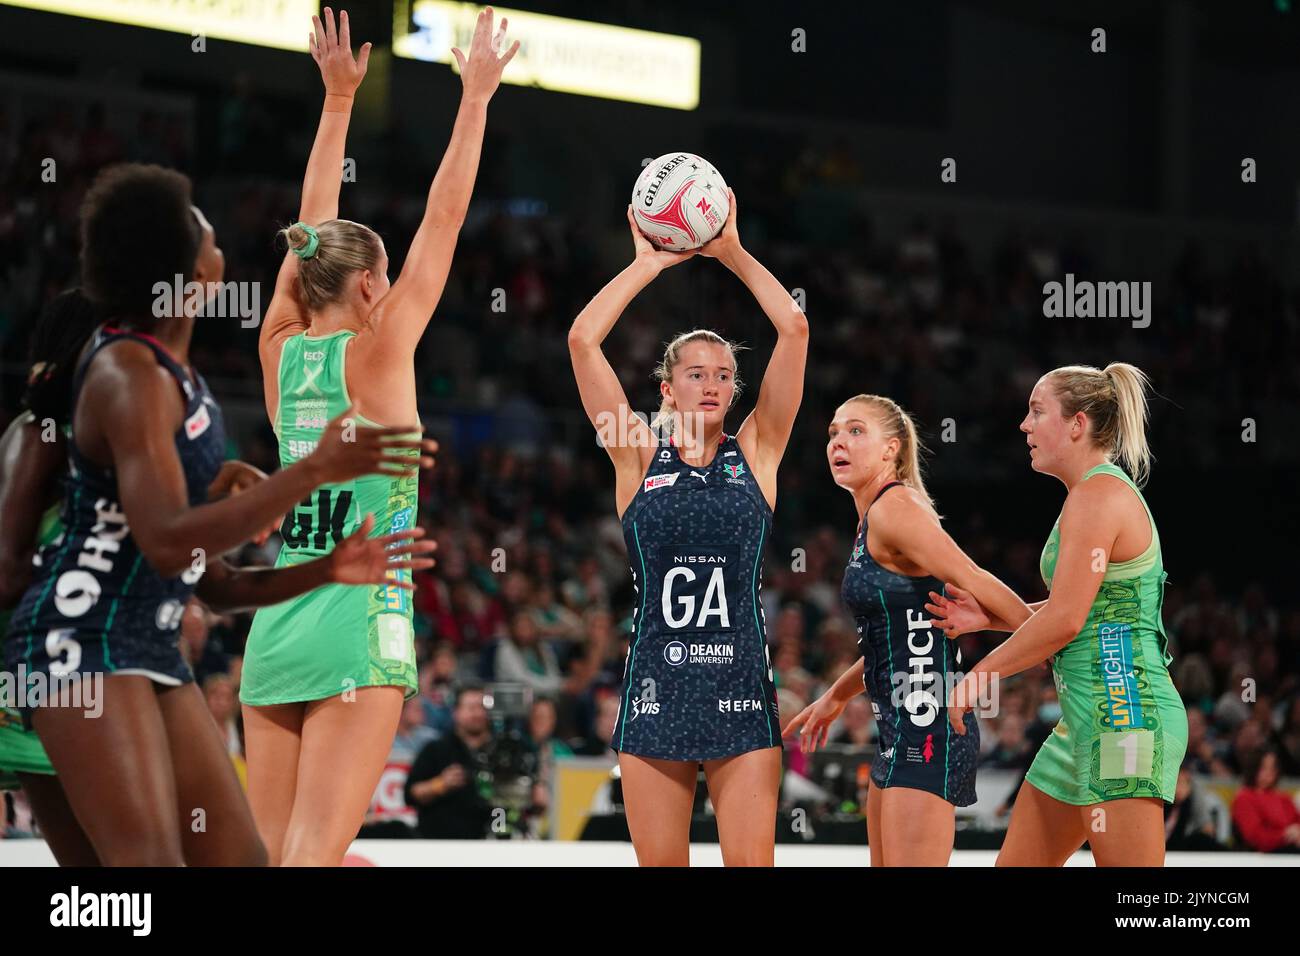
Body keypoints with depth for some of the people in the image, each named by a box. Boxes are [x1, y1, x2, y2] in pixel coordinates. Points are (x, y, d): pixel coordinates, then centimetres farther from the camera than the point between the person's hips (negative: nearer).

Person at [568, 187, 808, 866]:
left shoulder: (755, 452, 6)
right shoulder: (638, 458, 5)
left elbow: (794, 330, -2)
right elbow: (582, 340, -4)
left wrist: (732, 252, 1)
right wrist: (648, 263, 1)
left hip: (741, 686, 0)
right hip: (655, 684, 0)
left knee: (752, 865, -6)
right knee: (660, 866, 2)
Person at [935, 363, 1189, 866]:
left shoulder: (1097, 495, -12)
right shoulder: (1103, 491, 19)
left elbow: (1065, 620, -18)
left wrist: (979, 675, -8)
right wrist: (988, 616, 11)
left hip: (1121, 709, -11)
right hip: (1089, 713, 11)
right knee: (1016, 862, 12)